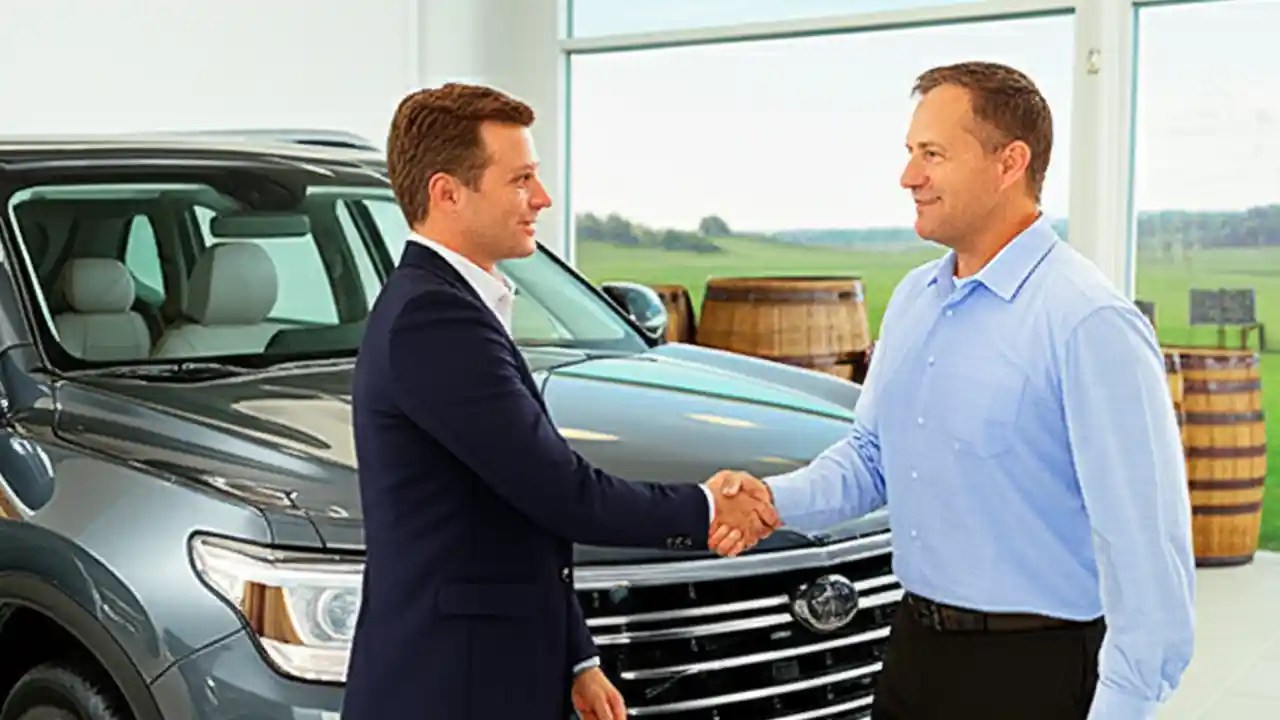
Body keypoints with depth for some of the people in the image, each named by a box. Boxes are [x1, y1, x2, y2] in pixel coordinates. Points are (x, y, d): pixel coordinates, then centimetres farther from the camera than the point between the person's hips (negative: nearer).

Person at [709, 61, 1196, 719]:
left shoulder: (1089, 322, -18)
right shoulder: (912, 299, 8)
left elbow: (1145, 540, -20)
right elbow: (870, 454, 15)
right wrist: (775, 498, -4)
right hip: (915, 651, 7)